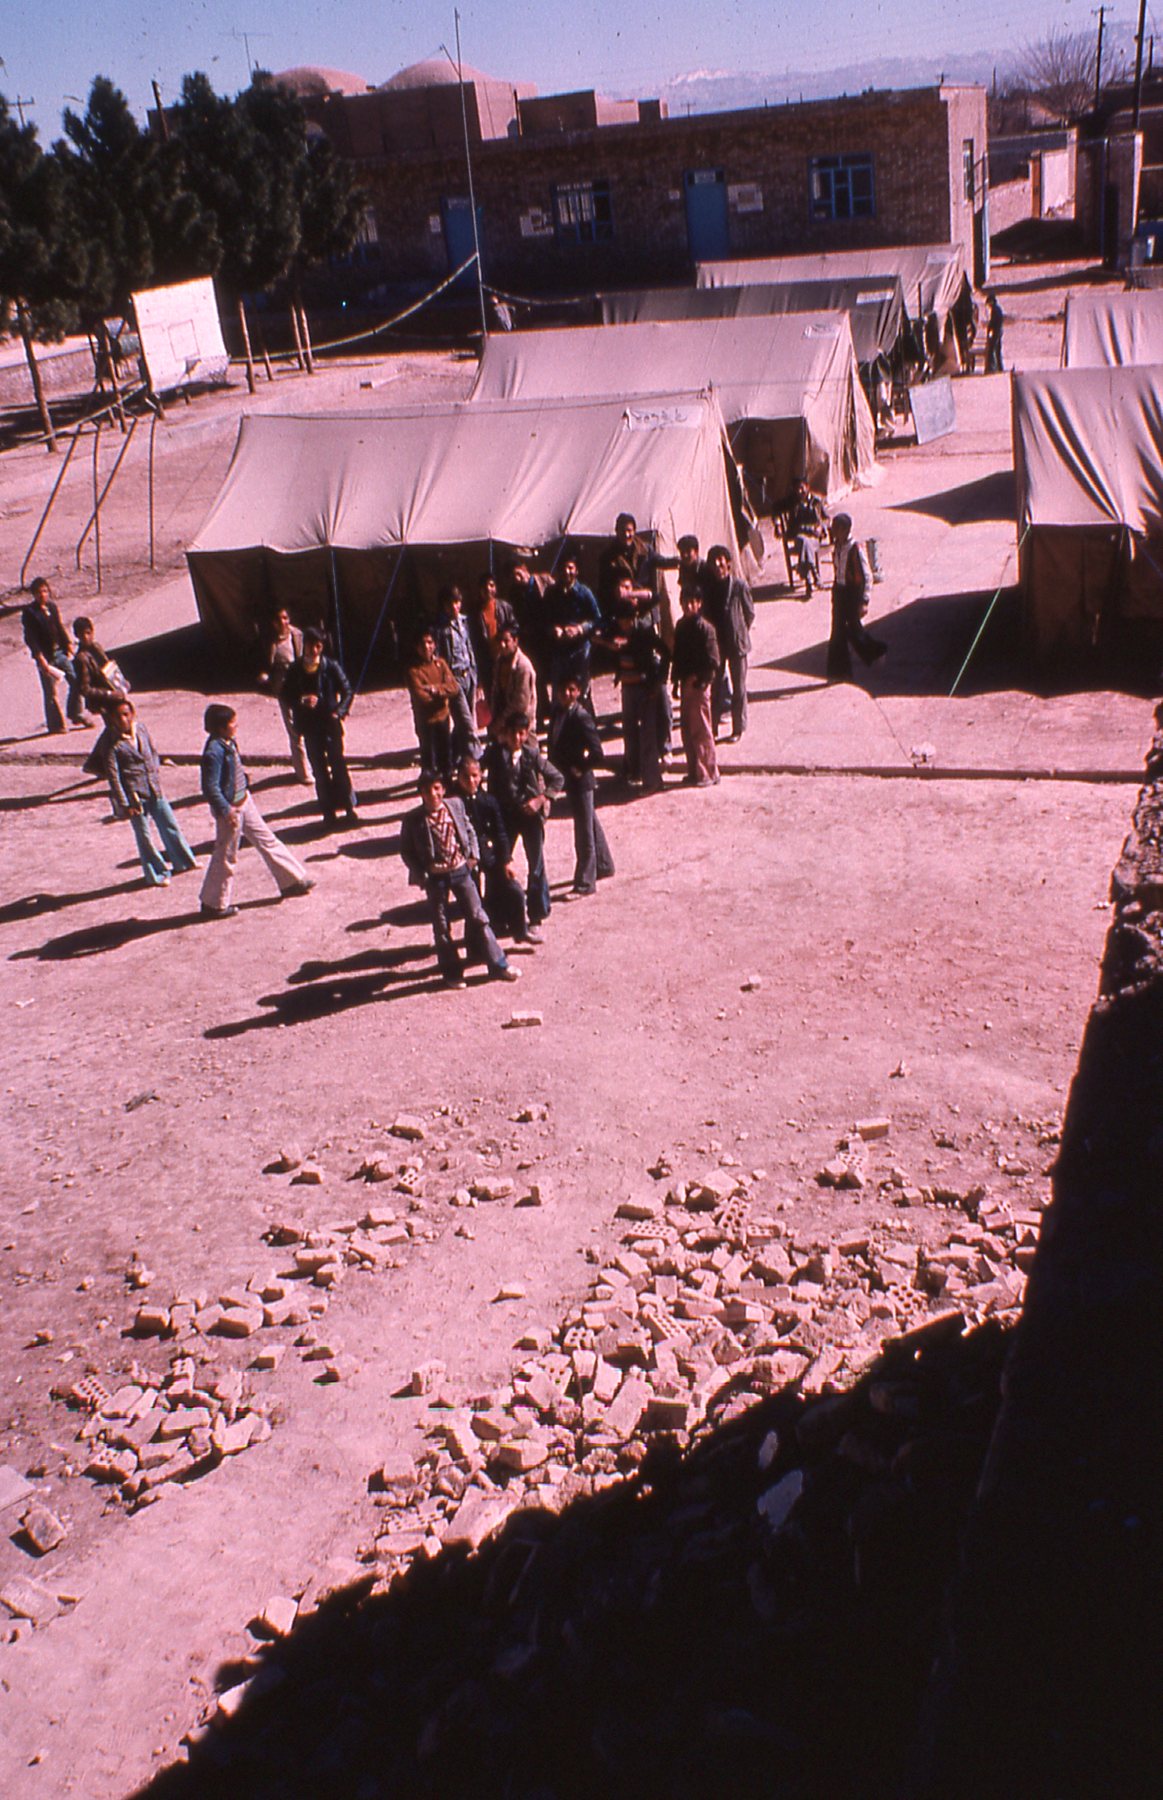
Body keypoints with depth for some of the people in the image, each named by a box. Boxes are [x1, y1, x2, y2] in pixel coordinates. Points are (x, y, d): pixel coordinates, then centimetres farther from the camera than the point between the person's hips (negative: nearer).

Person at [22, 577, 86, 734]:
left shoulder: (53, 606, 7)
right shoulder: (29, 612, -10)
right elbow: (30, 639, -12)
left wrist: (68, 646, 7)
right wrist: (41, 660, -17)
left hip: (60, 652, 5)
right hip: (45, 656, -5)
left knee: (76, 680, 4)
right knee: (51, 692, 1)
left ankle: (77, 714, 21)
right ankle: (56, 724, 12)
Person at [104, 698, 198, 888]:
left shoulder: (140, 728, -2)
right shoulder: (113, 745, -17)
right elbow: (113, 776, -14)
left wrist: (156, 770, 12)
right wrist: (125, 804, -13)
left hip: (155, 790, 6)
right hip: (135, 794, -5)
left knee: (170, 824, 17)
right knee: (144, 835, 8)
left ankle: (182, 862, 37)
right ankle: (156, 875, 23)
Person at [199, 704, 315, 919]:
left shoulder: (228, 743, 1)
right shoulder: (214, 751, -26)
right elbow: (210, 787, -26)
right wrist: (226, 810, -22)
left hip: (244, 802, 9)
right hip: (230, 809, -9)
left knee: (267, 840, 17)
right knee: (225, 857, 4)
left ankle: (292, 881, 30)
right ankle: (214, 904, 19)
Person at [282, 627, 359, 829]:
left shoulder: (331, 666, -5)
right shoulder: (296, 669, 0)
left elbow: (347, 691, 0)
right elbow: (287, 694, 6)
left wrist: (339, 712, -13)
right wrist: (301, 701, -14)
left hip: (330, 723, -2)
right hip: (310, 726, 2)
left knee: (339, 765, 1)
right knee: (319, 769, 7)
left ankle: (349, 807, 13)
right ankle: (328, 810, 15)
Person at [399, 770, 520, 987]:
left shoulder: (456, 805, -3)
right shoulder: (413, 820, -12)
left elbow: (469, 830, 11)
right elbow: (406, 851, -4)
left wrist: (473, 855, 0)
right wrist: (421, 876, -11)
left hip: (461, 871, 2)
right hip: (435, 878, -2)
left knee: (478, 918, 6)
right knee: (442, 928, 9)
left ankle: (498, 965, 15)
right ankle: (452, 973, 24)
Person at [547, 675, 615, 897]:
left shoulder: (581, 717, -19)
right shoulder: (558, 712, 4)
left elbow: (598, 753, -22)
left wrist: (578, 769, -14)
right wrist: (556, 768, 2)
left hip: (580, 780, -8)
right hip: (567, 779, 8)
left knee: (584, 831, 0)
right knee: (590, 824, 22)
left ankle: (585, 883, 7)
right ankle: (603, 866, 38)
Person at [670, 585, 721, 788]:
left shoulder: (705, 627, -13)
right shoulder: (681, 625, 9)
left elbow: (713, 662, -16)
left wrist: (697, 678, -14)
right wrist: (676, 681, 13)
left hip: (699, 685, -7)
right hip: (686, 684, 7)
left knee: (701, 731, -3)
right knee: (687, 729, 12)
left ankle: (708, 773, 5)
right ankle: (694, 771, 22)